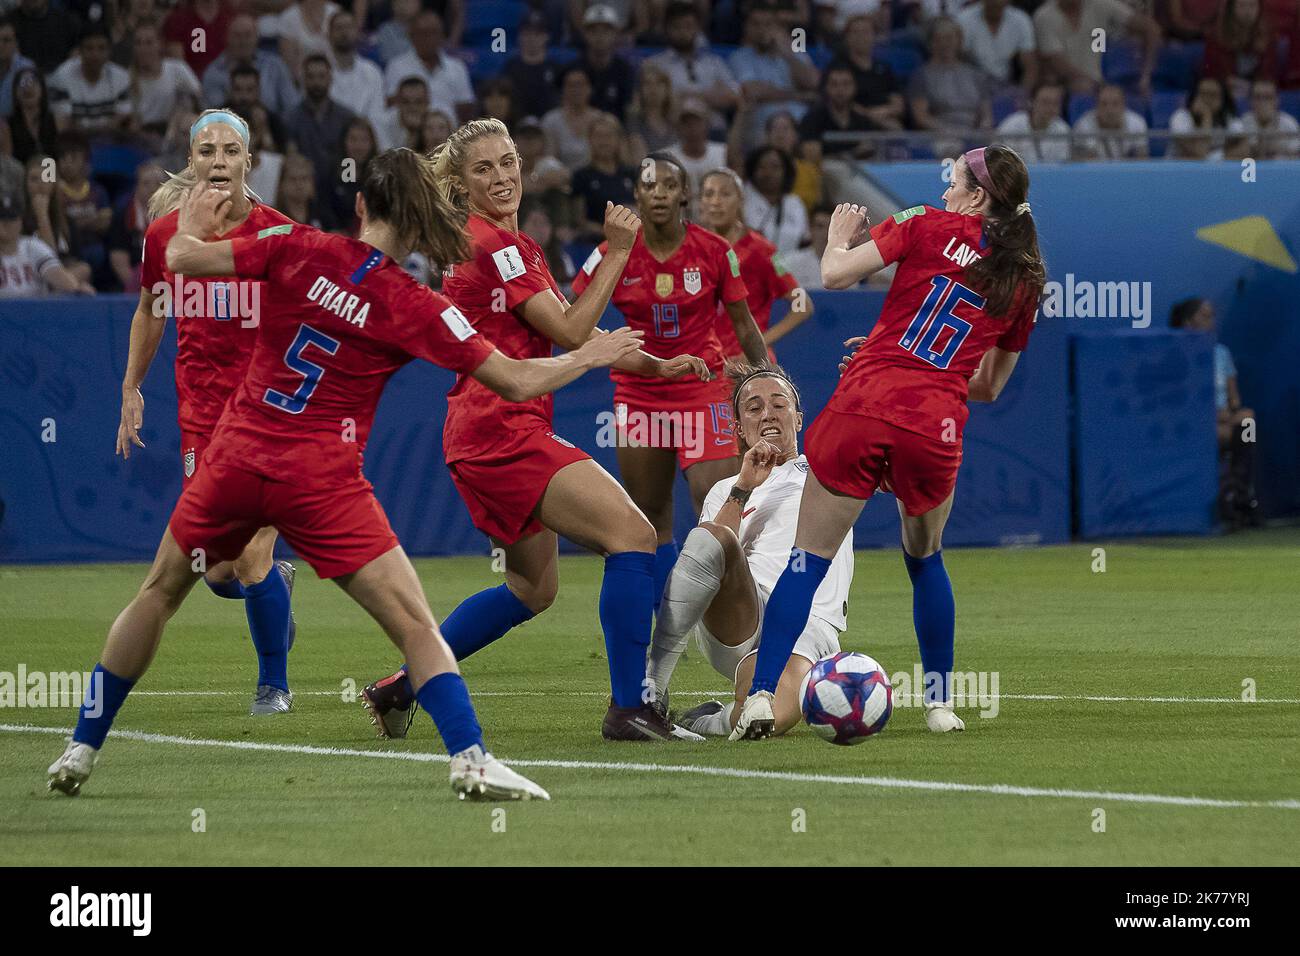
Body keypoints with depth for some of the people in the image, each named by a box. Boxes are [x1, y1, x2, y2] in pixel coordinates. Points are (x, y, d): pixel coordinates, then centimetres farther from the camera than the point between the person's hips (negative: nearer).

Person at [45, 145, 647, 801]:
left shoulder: (299, 250, -1)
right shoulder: (412, 307, -5)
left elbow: (182, 259, 2)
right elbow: (518, 380, -2)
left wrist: (191, 225, 25)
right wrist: (588, 357, 15)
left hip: (236, 457, 3)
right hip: (320, 480, -3)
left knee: (159, 593, 23)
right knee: (415, 626, -1)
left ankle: (81, 751, 27)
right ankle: (470, 760, -17)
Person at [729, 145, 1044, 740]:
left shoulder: (927, 226, 4)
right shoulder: (1024, 280, 15)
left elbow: (835, 274, -3)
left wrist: (839, 238, 18)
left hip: (864, 403, -3)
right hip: (938, 423, 3)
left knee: (809, 558, 3)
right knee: (925, 558, 26)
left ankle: (760, 697, -8)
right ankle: (940, 703, 27)